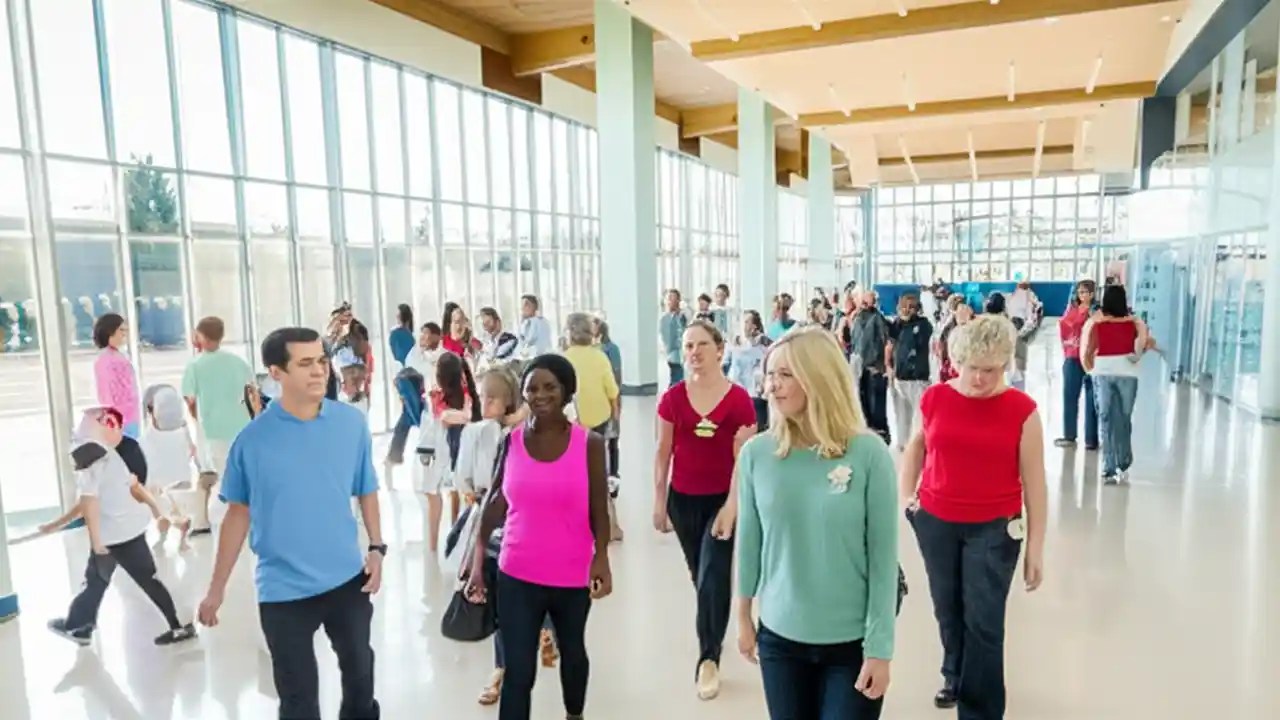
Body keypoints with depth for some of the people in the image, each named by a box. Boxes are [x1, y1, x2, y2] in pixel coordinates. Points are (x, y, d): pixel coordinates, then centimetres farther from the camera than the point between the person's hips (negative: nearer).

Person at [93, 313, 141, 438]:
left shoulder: (123, 357, 13)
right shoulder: (104, 359, -11)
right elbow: (105, 393, -15)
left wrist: (135, 417, 17)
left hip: (132, 419, 8)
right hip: (119, 421, -8)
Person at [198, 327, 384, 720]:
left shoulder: (352, 422, -7)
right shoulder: (254, 437, -11)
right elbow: (238, 512, -3)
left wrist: (377, 547, -3)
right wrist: (217, 588, 0)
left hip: (348, 578, 2)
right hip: (283, 590, -2)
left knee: (360, 672, 24)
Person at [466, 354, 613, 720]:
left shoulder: (589, 443, -9)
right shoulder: (510, 440, -5)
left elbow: (599, 509, -6)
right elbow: (496, 502, 3)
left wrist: (601, 558, -17)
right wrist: (478, 559, 2)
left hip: (572, 576, 0)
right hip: (517, 576, 0)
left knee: (572, 651, 23)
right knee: (518, 671, -1)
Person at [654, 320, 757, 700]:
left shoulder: (739, 400, -12)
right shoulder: (672, 398, -4)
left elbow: (743, 458, -11)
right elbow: (663, 452, 2)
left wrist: (731, 507, -16)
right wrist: (659, 501, 2)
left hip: (723, 500, -3)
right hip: (683, 499, 4)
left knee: (714, 578, -6)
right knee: (700, 577, 18)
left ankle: (708, 659, 6)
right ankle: (712, 645, 41)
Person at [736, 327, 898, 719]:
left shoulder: (869, 454, -14)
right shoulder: (756, 454, -7)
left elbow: (884, 556, -10)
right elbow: (749, 541, 3)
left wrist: (879, 648, -9)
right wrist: (743, 616, 10)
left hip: (852, 641, -2)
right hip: (779, 635, 3)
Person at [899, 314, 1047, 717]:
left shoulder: (1021, 410, -11)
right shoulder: (935, 399, -4)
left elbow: (1034, 483, -6)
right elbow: (915, 447, 14)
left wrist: (1035, 547, -5)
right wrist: (905, 496, 7)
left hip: (994, 529, -3)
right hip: (934, 523, 3)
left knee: (983, 623, 2)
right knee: (947, 611, 20)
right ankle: (954, 676, 45)